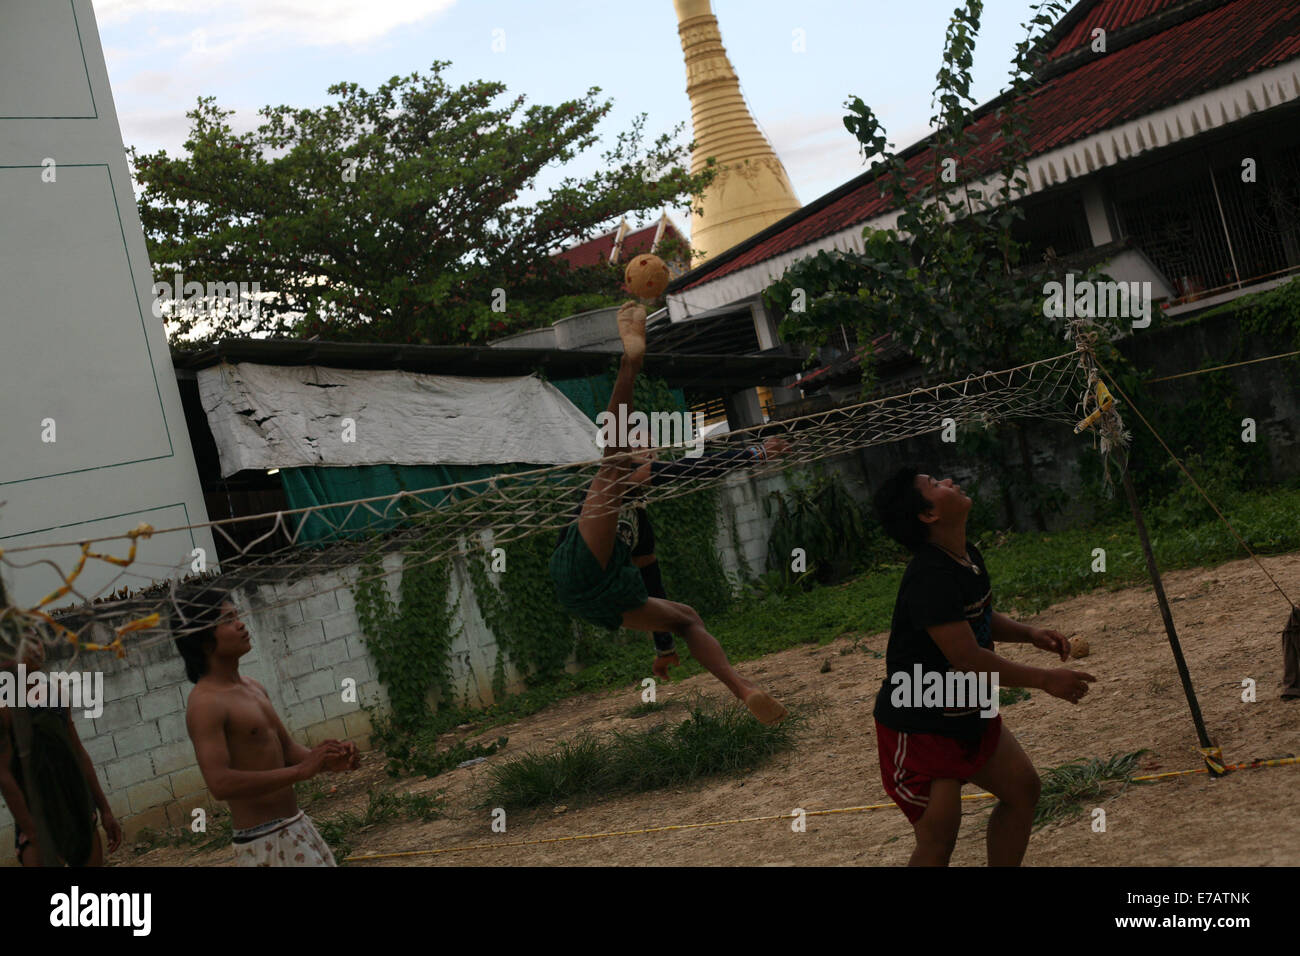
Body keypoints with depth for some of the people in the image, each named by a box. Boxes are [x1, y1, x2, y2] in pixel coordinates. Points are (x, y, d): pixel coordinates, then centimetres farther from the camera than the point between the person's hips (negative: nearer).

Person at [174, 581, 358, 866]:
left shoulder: (254, 689, 12)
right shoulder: (205, 703, -17)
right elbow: (220, 783, -27)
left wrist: (327, 761, -2)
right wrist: (300, 771, -27)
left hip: (297, 829, 9)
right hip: (265, 843, -9)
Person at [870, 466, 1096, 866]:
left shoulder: (967, 556, 4)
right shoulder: (930, 577, -28)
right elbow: (967, 659, -30)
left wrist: (1030, 634, 4)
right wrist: (1045, 679, -22)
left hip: (967, 713, 10)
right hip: (918, 728, -10)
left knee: (1022, 788, 14)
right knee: (939, 837, -11)